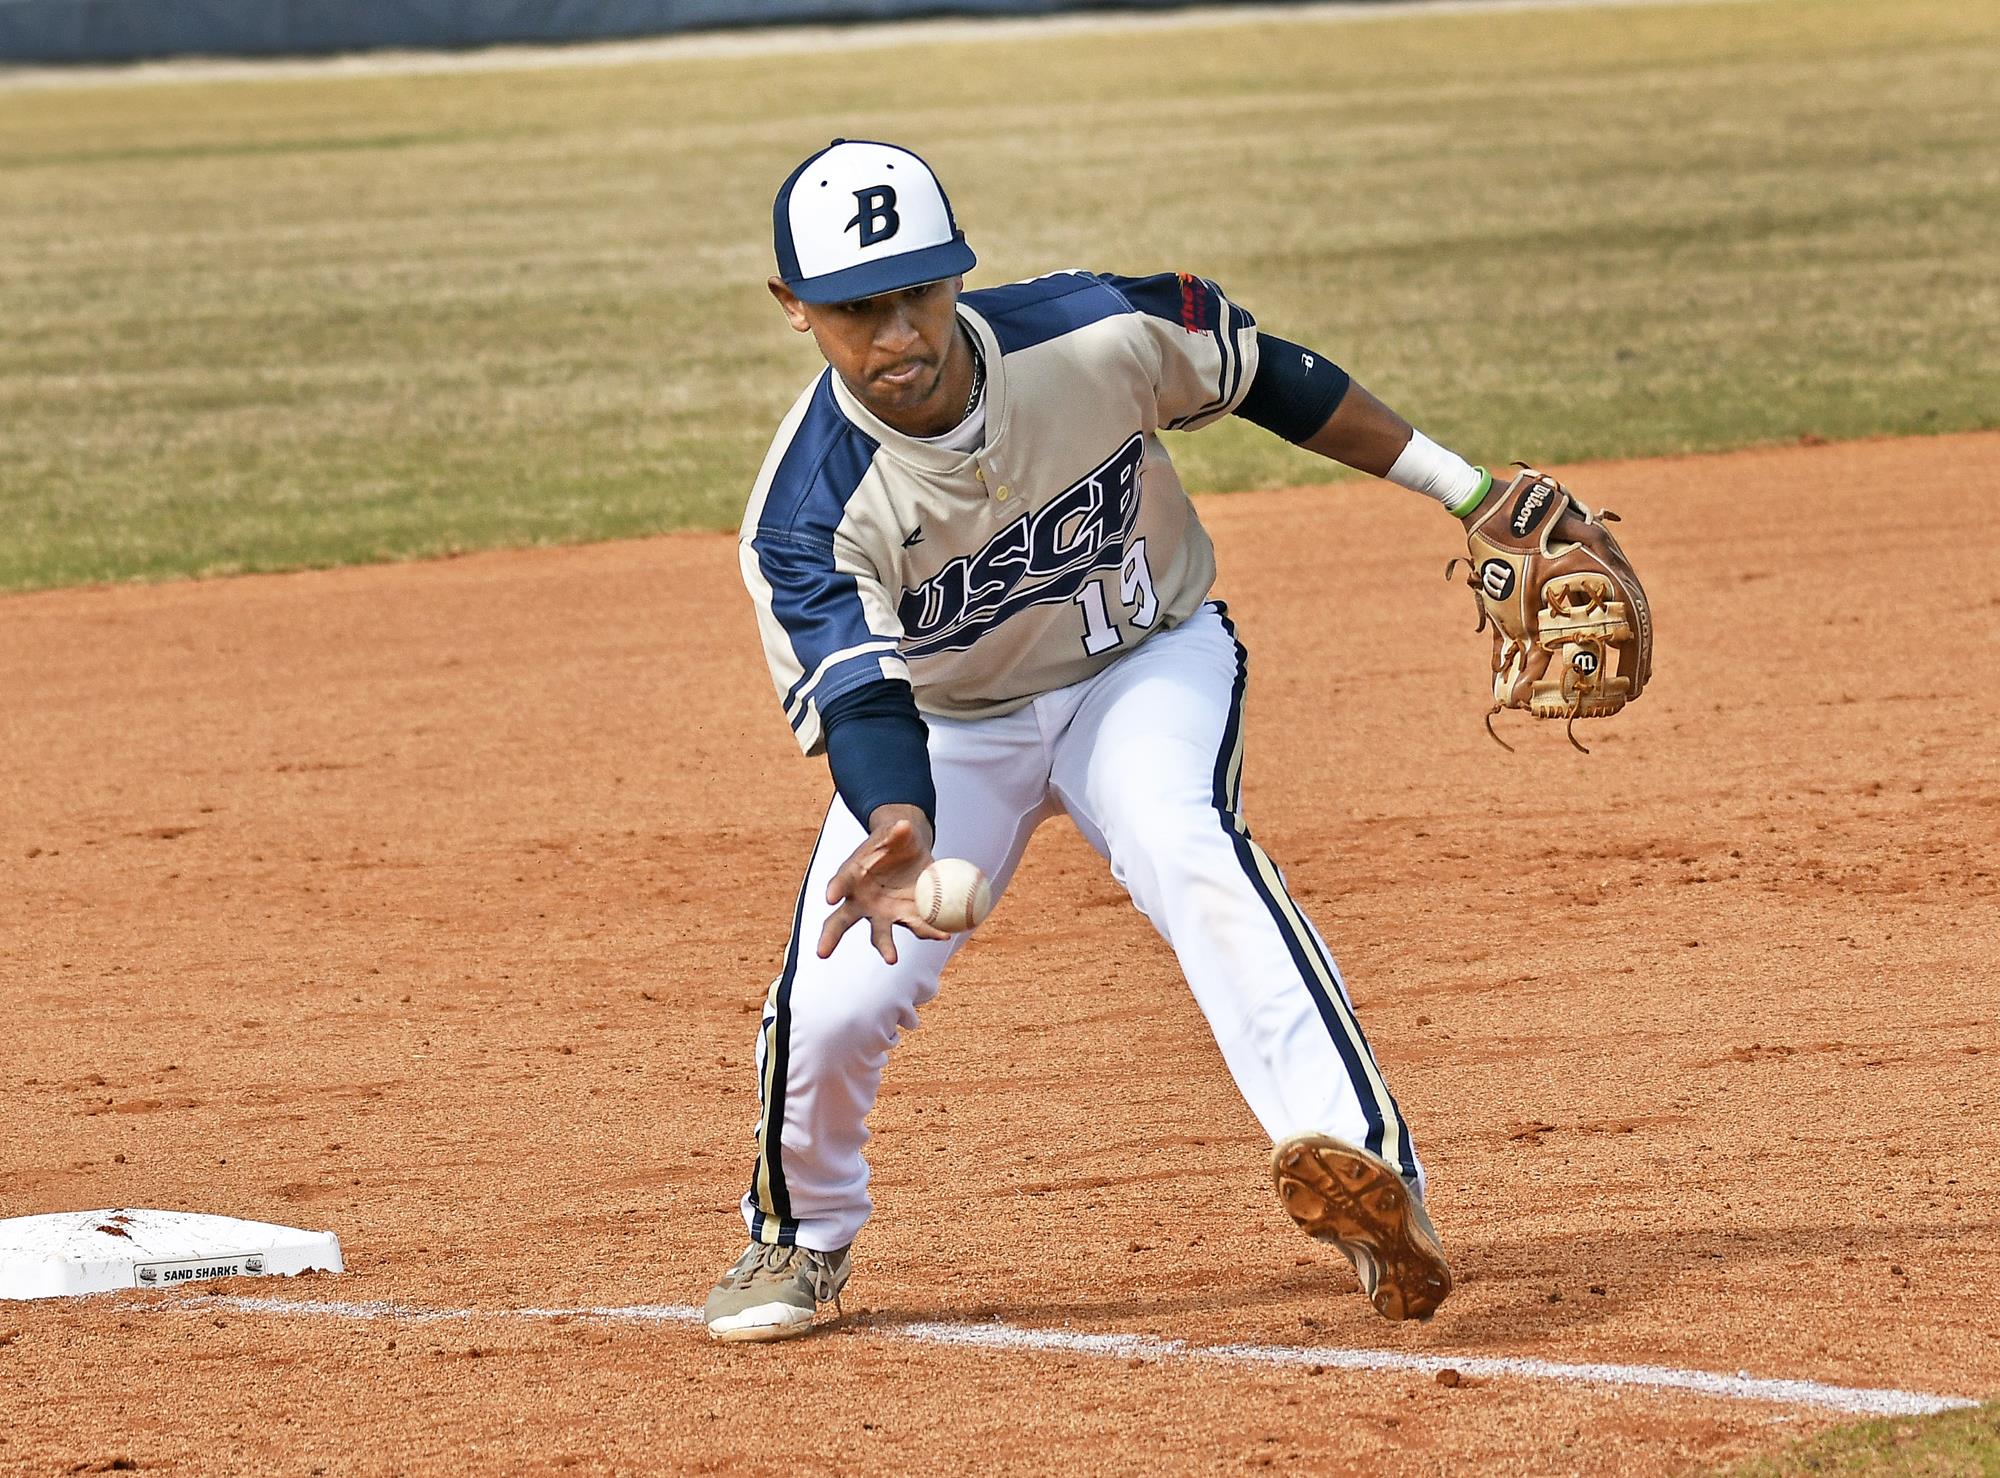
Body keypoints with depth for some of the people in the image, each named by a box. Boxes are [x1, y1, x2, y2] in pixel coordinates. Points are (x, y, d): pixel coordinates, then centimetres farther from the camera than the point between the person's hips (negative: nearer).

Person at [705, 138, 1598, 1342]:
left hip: (1147, 665, -1)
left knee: (1188, 849, -32)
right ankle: (801, 1235, 20)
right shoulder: (810, 507, -28)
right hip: (945, 724, 1)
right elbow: (862, 694, -38)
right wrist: (897, 832, -61)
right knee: (835, 1001, -13)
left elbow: (1267, 377, -7)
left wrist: (1464, 489, -3)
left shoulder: (1098, 338, -25)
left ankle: (1364, 1163, -44)